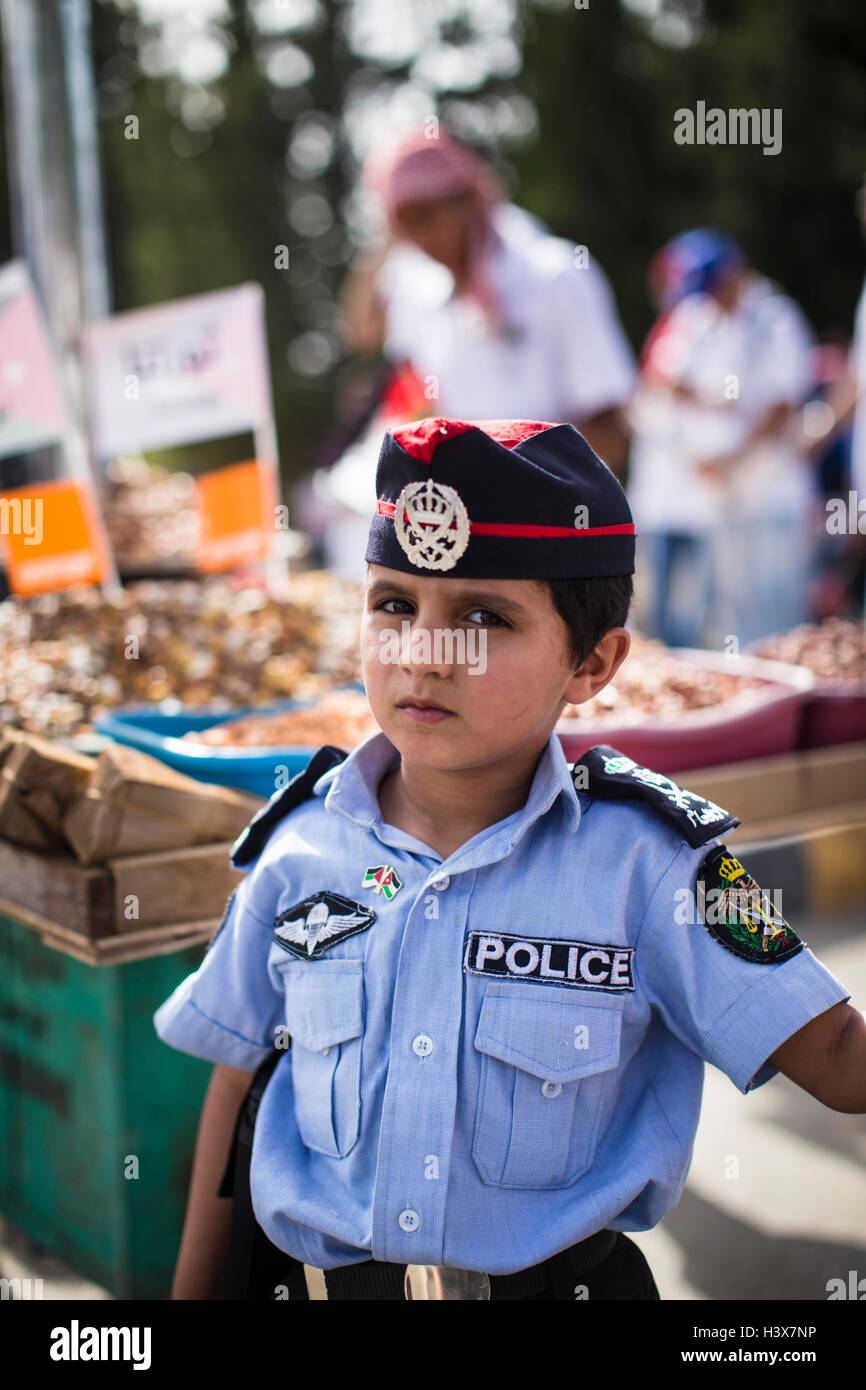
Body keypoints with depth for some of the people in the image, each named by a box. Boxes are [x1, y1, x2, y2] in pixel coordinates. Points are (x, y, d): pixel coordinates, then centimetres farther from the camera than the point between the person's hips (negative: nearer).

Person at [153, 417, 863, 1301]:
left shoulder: (642, 855, -16)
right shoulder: (301, 843, -9)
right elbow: (240, 1079, 2)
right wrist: (195, 1288, 8)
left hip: (558, 1277, -2)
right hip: (306, 1273, 2)